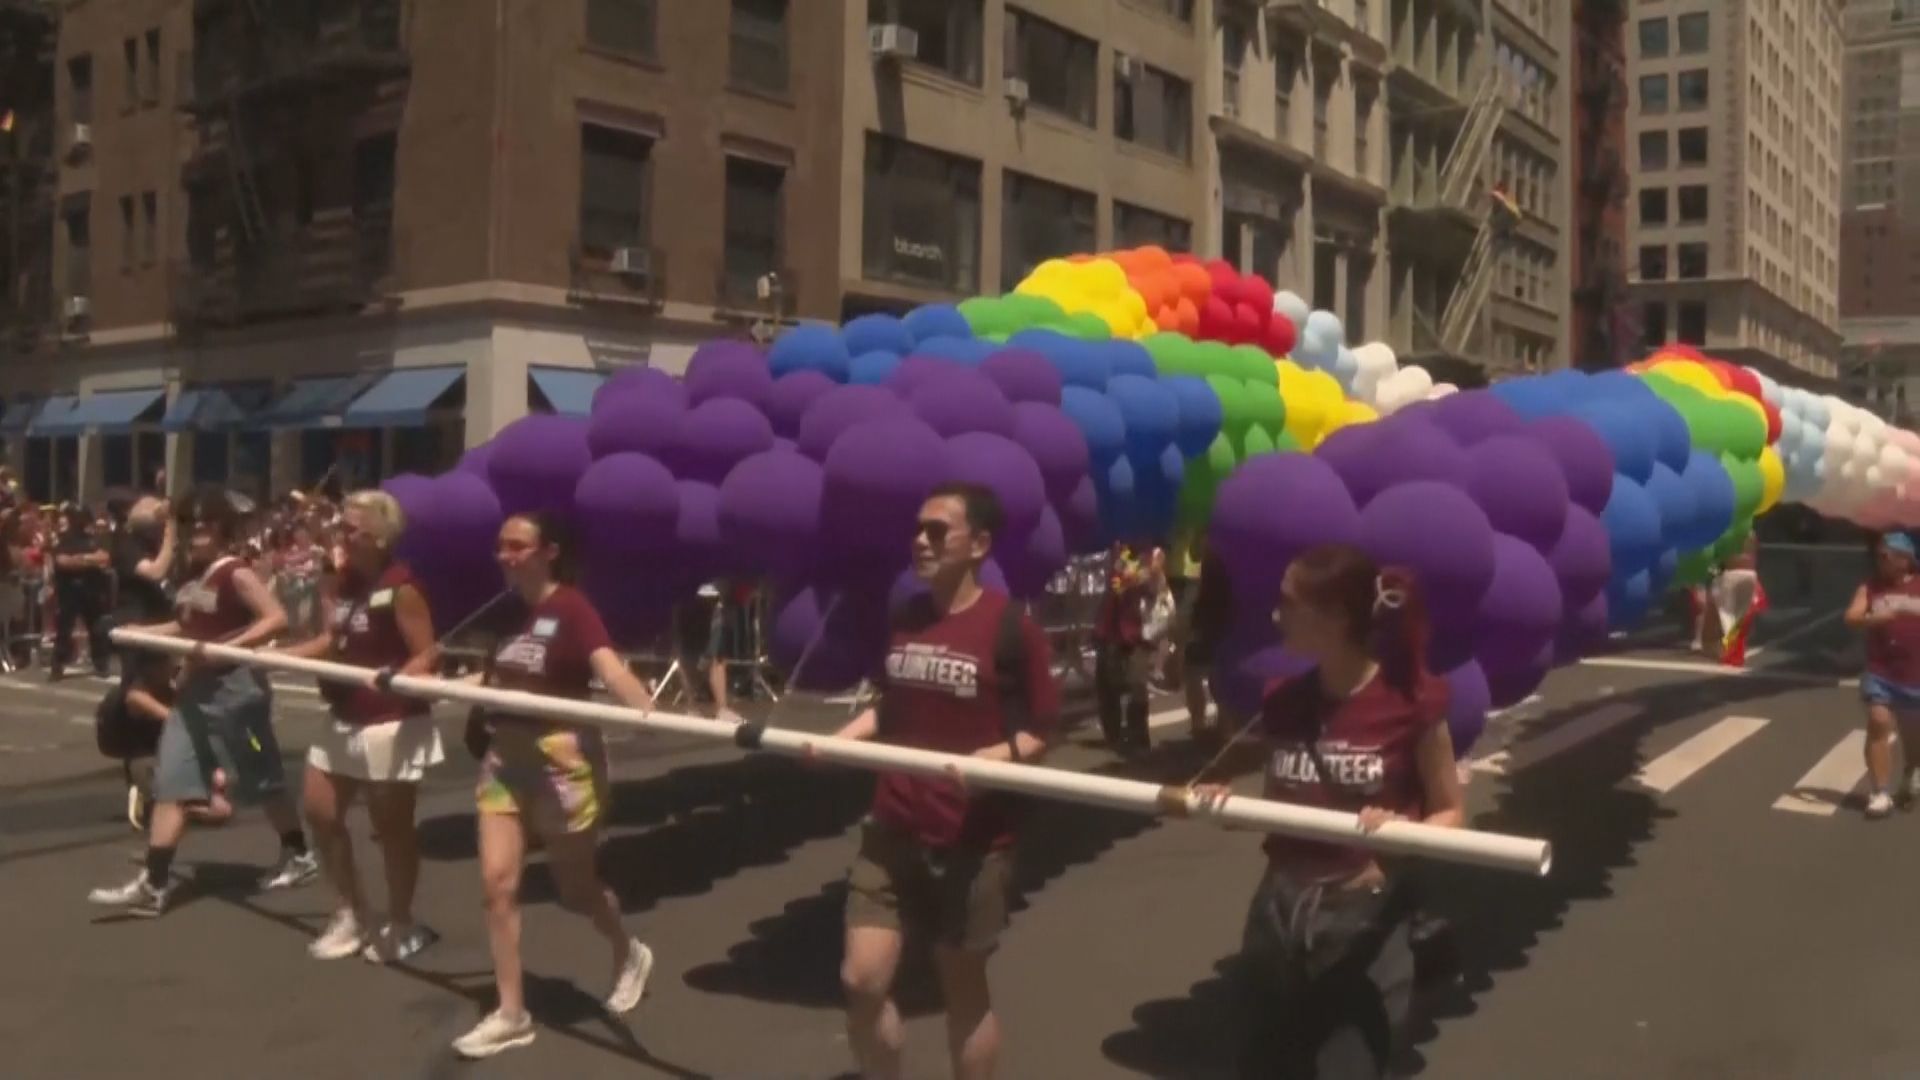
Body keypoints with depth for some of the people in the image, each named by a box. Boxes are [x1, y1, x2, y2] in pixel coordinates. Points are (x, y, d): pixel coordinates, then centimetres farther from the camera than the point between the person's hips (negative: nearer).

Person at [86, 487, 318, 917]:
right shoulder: (192, 578, 9)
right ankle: (153, 884, 5)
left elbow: (276, 618, -24)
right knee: (171, 781, 3)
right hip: (195, 689, 8)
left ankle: (299, 857, 24)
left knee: (260, 779, 6)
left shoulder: (236, 575, -14)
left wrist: (227, 648, -29)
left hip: (233, 688, -8)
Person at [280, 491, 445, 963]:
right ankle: (352, 914, 29)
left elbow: (428, 654, -19)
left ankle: (400, 925, 20)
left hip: (393, 724, -9)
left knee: (391, 824, 3)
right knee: (320, 811, 13)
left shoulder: (401, 587, -18)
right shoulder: (344, 582, 6)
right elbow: (333, 642, 14)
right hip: (346, 721, 9)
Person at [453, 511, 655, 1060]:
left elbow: (611, 669, -29)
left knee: (575, 886, 8)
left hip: (562, 758, -6)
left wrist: (651, 712, -48)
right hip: (505, 757, 6)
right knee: (497, 881, 0)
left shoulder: (572, 608, -15)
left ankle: (629, 955, 38)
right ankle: (511, 1014, 11)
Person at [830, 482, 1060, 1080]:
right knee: (862, 980, 1)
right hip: (891, 831, 5)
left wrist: (988, 758, -25)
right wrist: (838, 739, 1)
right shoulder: (903, 620, 5)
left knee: (964, 988, 10)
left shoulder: (1010, 627, -11)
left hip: (971, 841, -4)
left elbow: (1041, 734, -8)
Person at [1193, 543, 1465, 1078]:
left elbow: (1449, 815, -3)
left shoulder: (1411, 700, -11)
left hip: (1365, 913, -5)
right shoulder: (1283, 703, 4)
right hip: (1279, 907, 5)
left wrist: (1399, 830, -23)